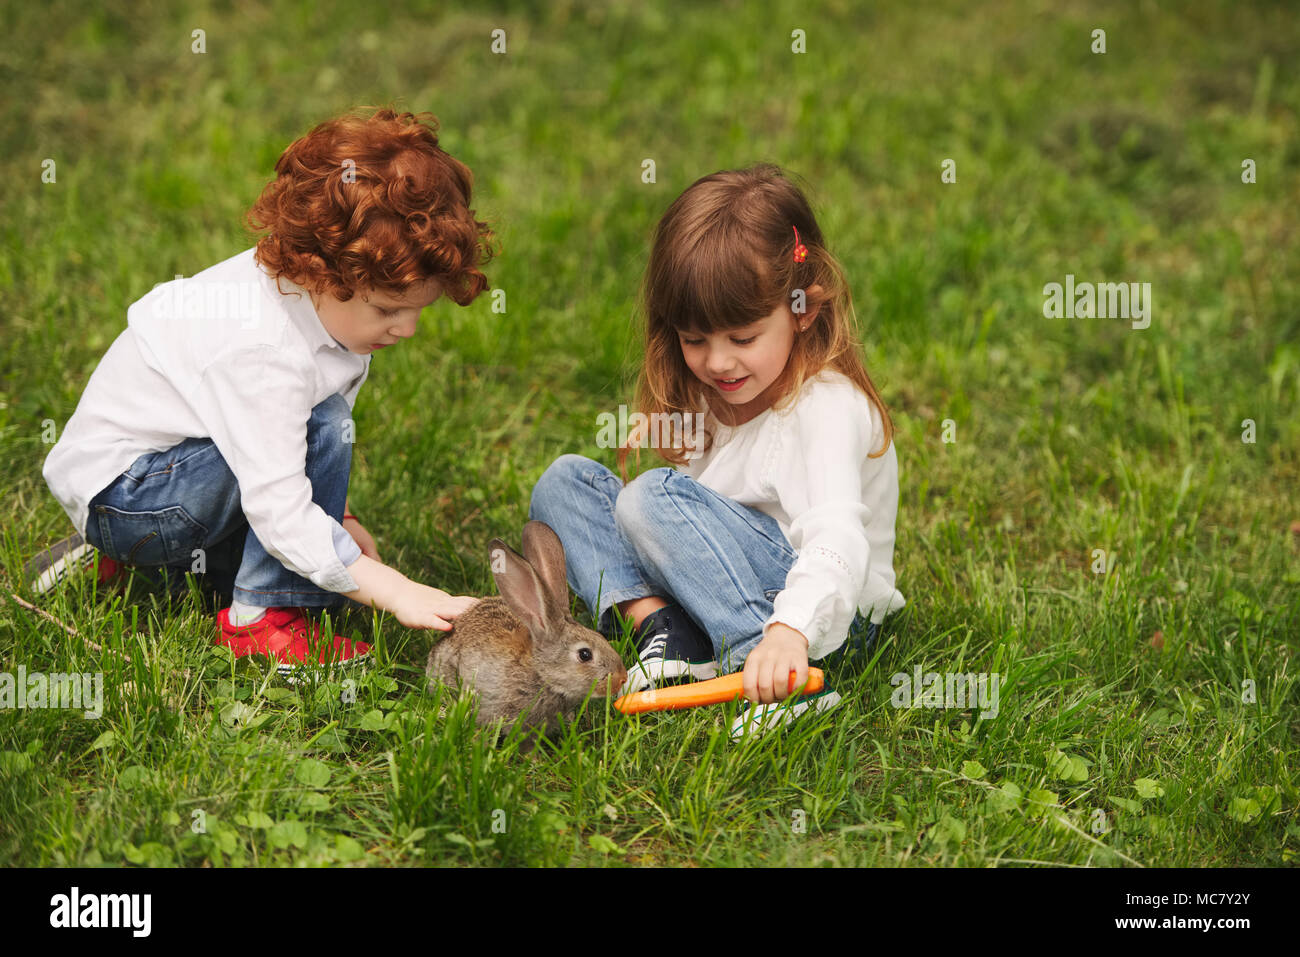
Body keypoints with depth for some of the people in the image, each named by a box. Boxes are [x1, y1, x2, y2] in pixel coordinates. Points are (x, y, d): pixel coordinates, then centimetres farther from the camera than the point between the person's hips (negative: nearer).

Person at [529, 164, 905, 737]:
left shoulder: (827, 409, -19)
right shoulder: (707, 396, 7)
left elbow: (837, 541, -36)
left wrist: (790, 630, -53)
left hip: (826, 612, -8)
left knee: (654, 497, -28)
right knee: (564, 481, 1)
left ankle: (768, 671, -33)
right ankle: (658, 627, -19)